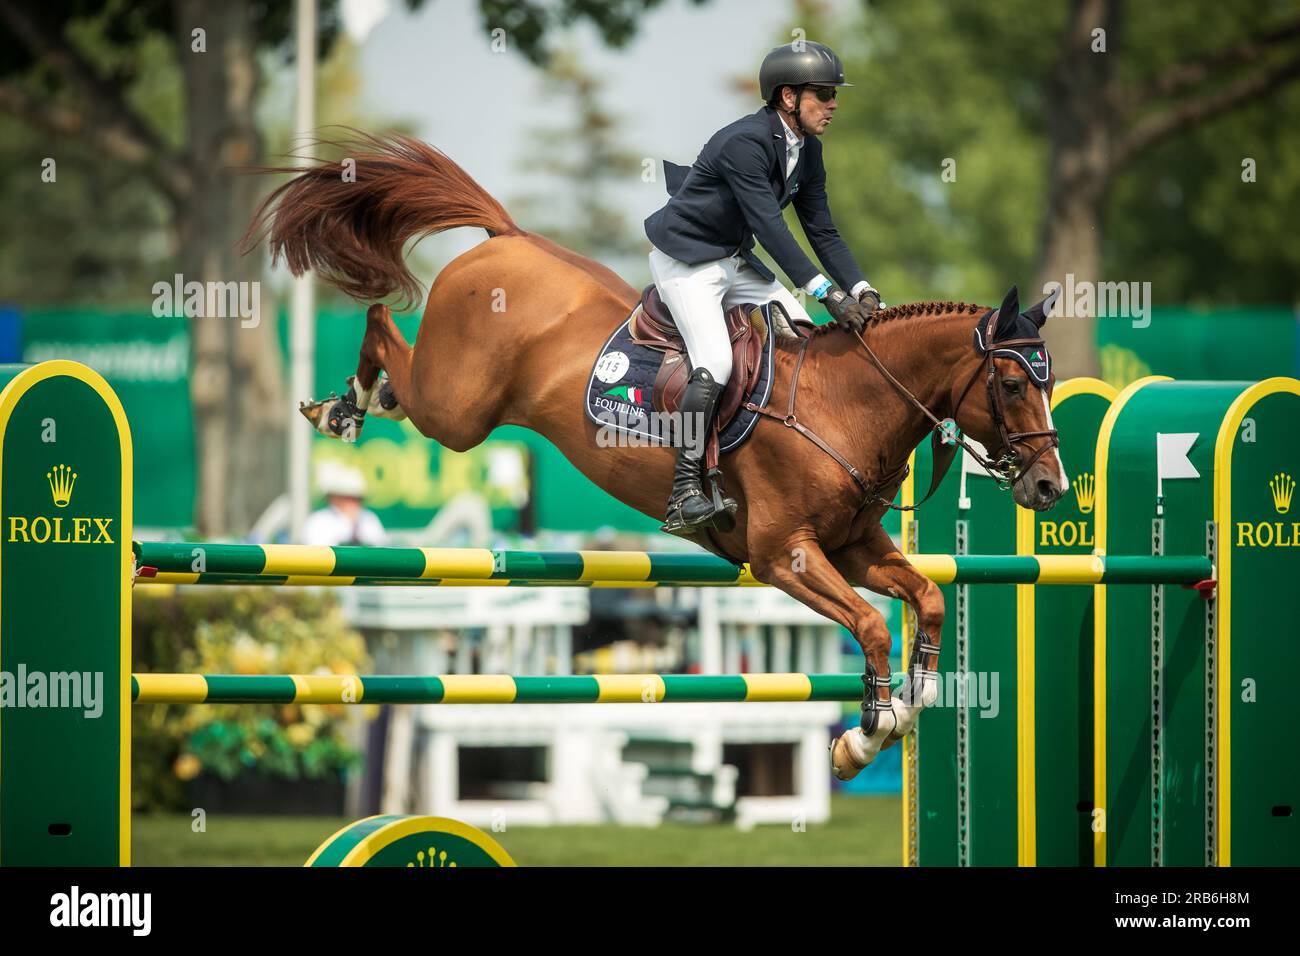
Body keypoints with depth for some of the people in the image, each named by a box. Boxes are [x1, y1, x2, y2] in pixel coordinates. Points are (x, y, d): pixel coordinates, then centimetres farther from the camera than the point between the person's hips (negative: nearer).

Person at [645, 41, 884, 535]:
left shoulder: (807, 150, 2)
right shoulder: (746, 142, -27)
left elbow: (822, 230, 6)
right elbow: (769, 226, -32)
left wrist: (861, 291, -8)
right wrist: (826, 293, -37)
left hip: (735, 261, 10)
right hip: (686, 259, -10)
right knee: (715, 363, -24)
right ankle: (685, 493, -24)